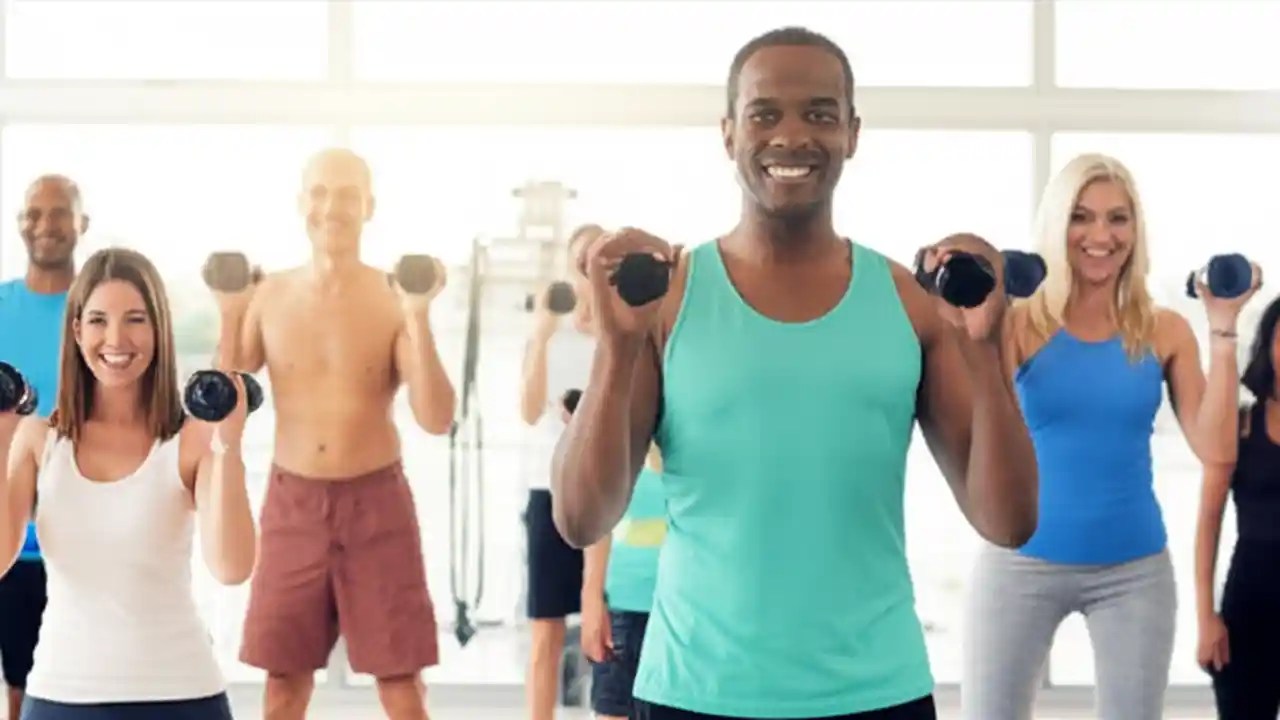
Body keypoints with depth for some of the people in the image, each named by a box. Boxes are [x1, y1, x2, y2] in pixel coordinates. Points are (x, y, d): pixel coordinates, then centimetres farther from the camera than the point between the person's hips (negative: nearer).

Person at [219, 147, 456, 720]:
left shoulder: (394, 301, -7)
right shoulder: (270, 296, 0)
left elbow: (436, 419, -15)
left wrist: (419, 319, -23)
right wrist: (229, 316, -7)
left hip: (376, 501, -2)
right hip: (292, 503, 2)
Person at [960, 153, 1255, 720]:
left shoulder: (1165, 331, 1)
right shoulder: (1019, 324, -5)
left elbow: (1216, 449, -7)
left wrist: (1222, 332, -8)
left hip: (1135, 568, 2)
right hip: (1023, 562, -2)